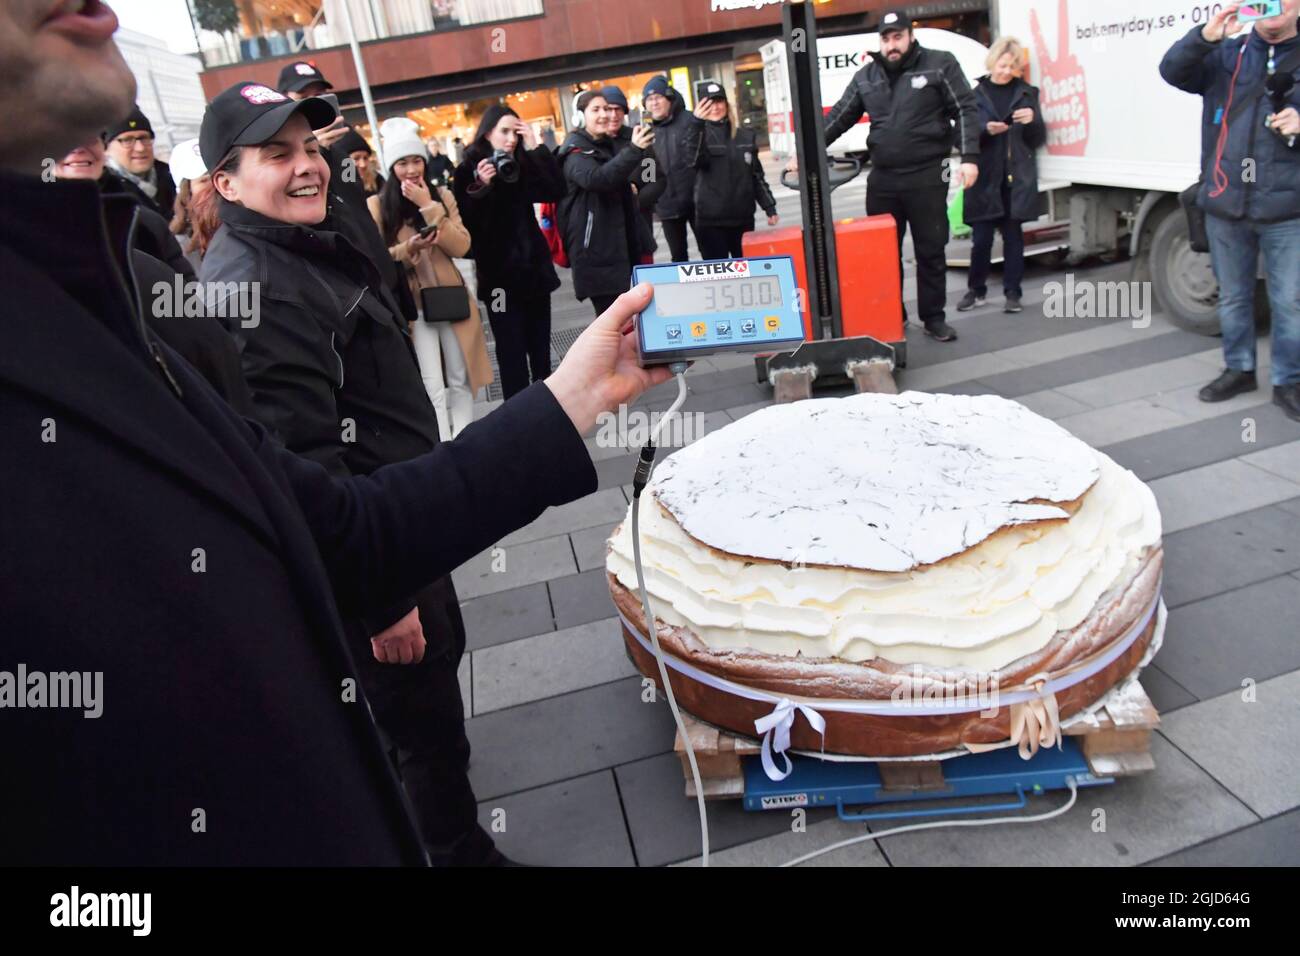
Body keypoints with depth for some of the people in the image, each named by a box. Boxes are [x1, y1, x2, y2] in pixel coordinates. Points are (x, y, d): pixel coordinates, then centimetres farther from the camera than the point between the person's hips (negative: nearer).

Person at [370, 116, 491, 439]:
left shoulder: (442, 195, 6)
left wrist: (429, 207, -13)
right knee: (433, 388, -5)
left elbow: (461, 247, -5)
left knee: (460, 380, 8)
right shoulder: (377, 205, -3)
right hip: (412, 306, -3)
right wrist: (406, 250, -21)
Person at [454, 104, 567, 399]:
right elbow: (467, 224, -12)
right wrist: (481, 187, -25)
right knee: (512, 351, -3)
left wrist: (536, 148, -11)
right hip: (499, 274, -4)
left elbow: (557, 191, -7)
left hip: (534, 267, 4)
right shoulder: (468, 171, -3)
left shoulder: (522, 165, 8)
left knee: (540, 347, 10)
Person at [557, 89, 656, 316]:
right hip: (595, 249, -9)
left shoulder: (605, 145, 18)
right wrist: (634, 150, -36)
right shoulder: (575, 151, -10)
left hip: (618, 244, 9)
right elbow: (595, 178, -32)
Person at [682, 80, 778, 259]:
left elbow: (757, 176, 16)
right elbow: (694, 158, -23)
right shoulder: (700, 134, 1)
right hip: (711, 221, -3)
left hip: (743, 218, 4)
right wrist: (695, 122, -37)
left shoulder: (745, 136, 11)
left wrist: (770, 208, 10)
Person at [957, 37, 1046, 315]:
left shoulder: (1027, 93, 9)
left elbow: (1039, 139, 8)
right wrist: (986, 130, -18)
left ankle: (1013, 292, 10)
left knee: (1013, 236, 3)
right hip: (985, 178, -1)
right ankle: (976, 290, 16)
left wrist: (1033, 120, -12)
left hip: (1017, 177, 1)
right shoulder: (976, 94, 5)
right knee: (982, 238, 0)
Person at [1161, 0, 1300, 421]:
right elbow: (1172, 71, -7)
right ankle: (1239, 370, 29)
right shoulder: (1226, 54, 8)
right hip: (1225, 204, 1)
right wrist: (1205, 36, -24)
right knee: (1233, 296, 13)